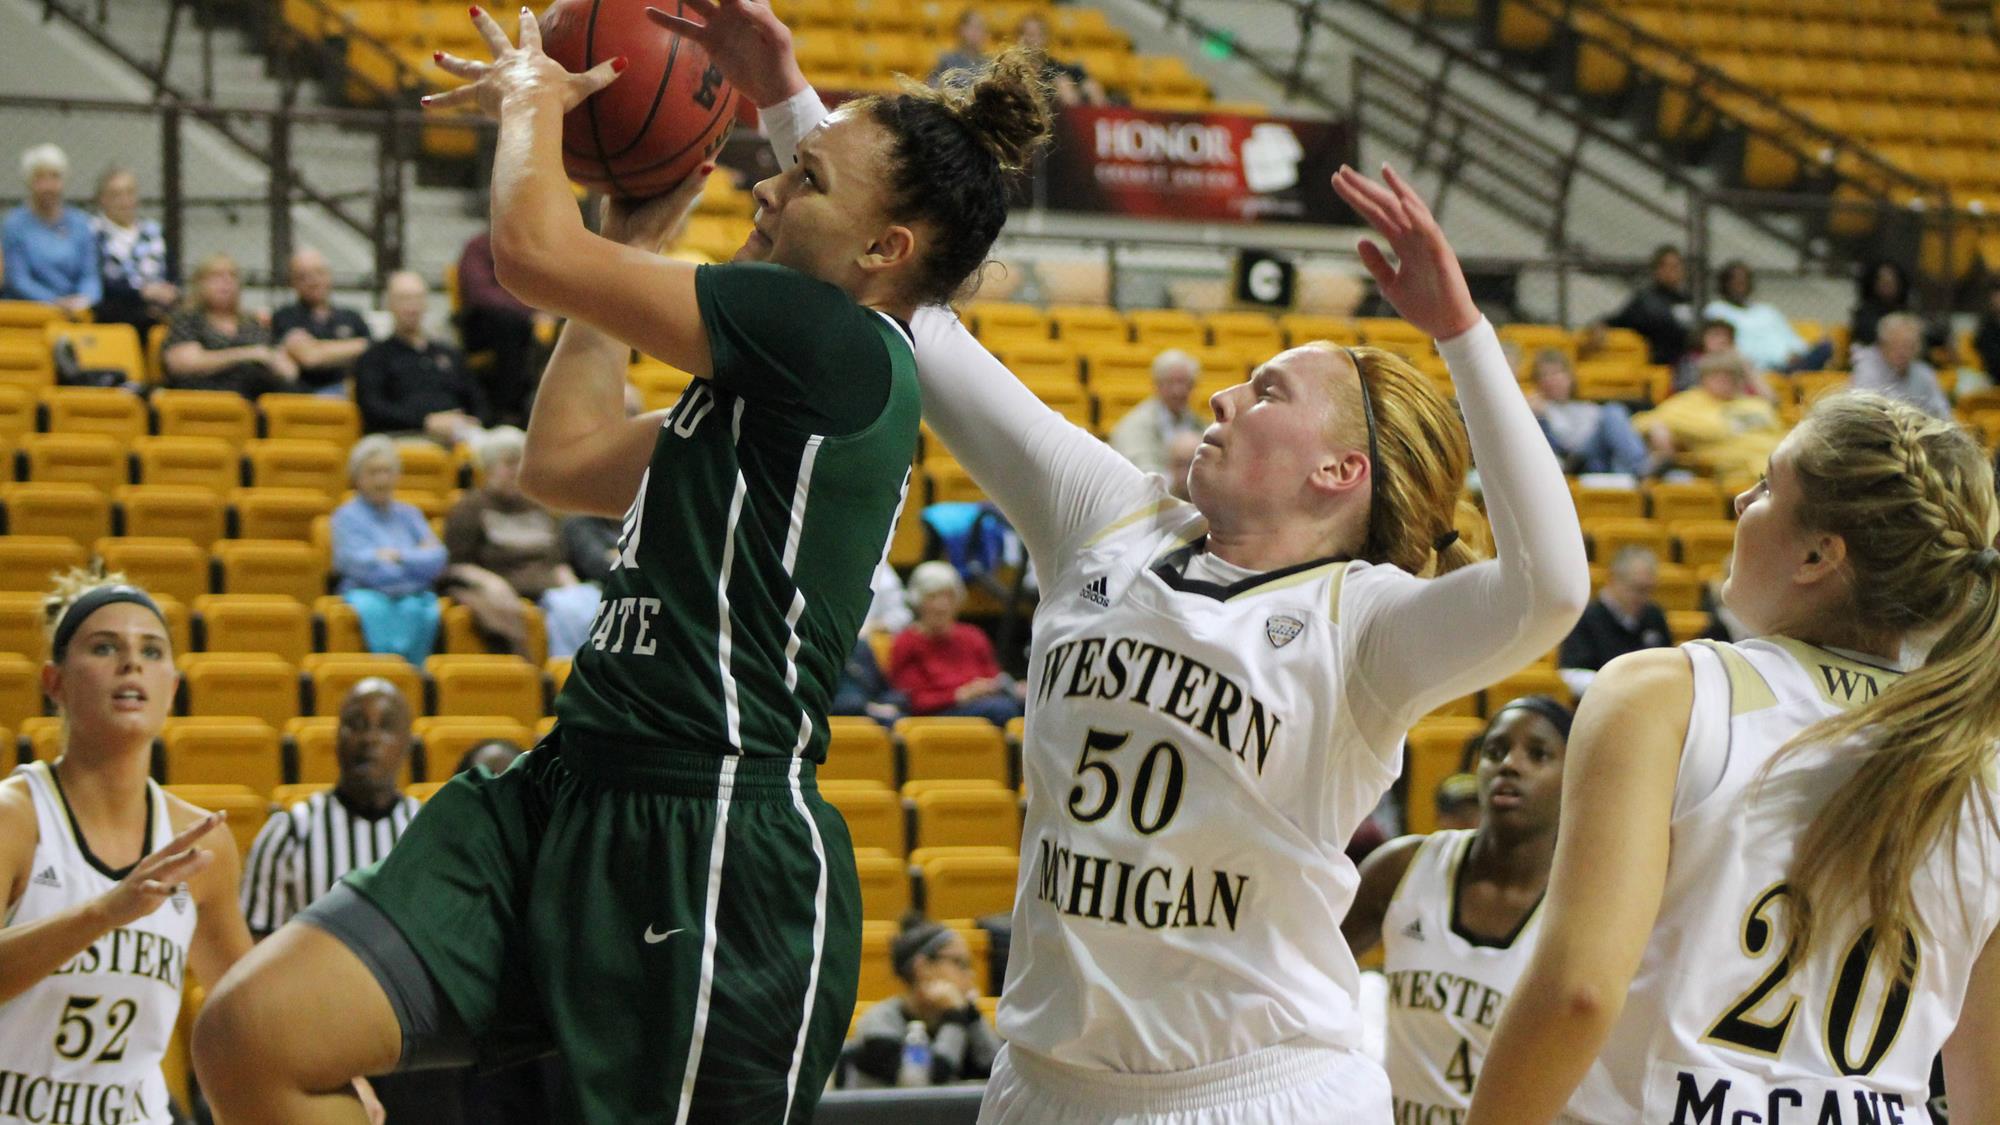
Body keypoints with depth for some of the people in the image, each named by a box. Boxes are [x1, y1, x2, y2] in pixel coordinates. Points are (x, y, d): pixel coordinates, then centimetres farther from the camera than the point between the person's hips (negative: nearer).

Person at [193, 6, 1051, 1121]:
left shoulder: (838, 341, -11)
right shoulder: (787, 381, 19)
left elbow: (534, 247, -13)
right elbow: (565, 463, 31)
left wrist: (535, 100, 8)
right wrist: (634, 242, 30)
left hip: (714, 846, -9)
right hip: (569, 795, 9)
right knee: (255, 1035, -4)